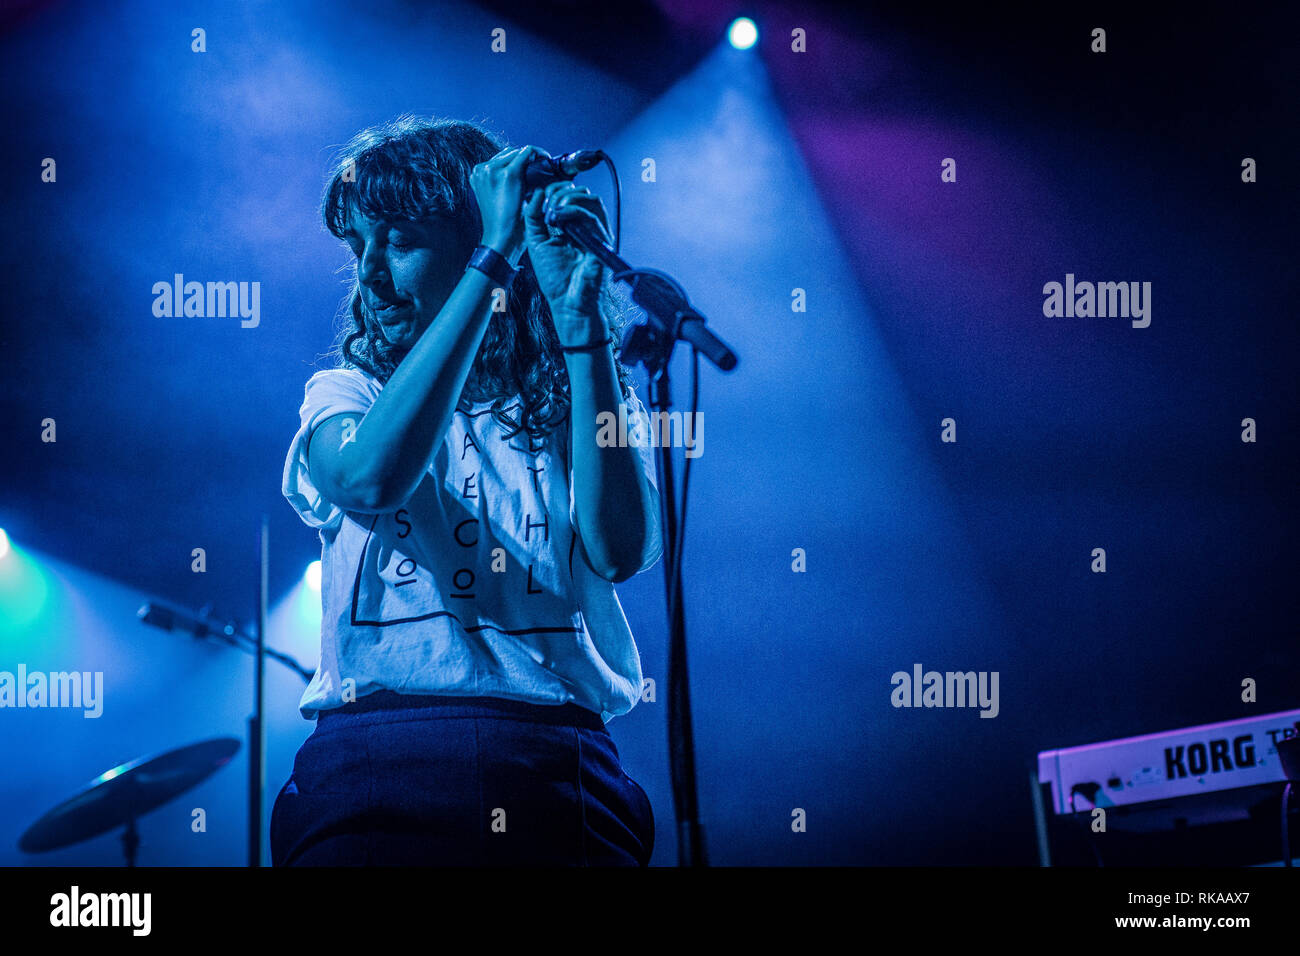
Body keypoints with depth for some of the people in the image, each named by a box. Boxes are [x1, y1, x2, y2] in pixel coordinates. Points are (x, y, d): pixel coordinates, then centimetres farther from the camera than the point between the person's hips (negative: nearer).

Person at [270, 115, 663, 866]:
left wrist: (579, 319, -7)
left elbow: (619, 550, -7)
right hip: (372, 767, 0)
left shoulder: (584, 396, 12)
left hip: (558, 772, 1)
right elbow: (371, 479, -13)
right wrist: (494, 263, -10)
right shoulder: (344, 394, 12)